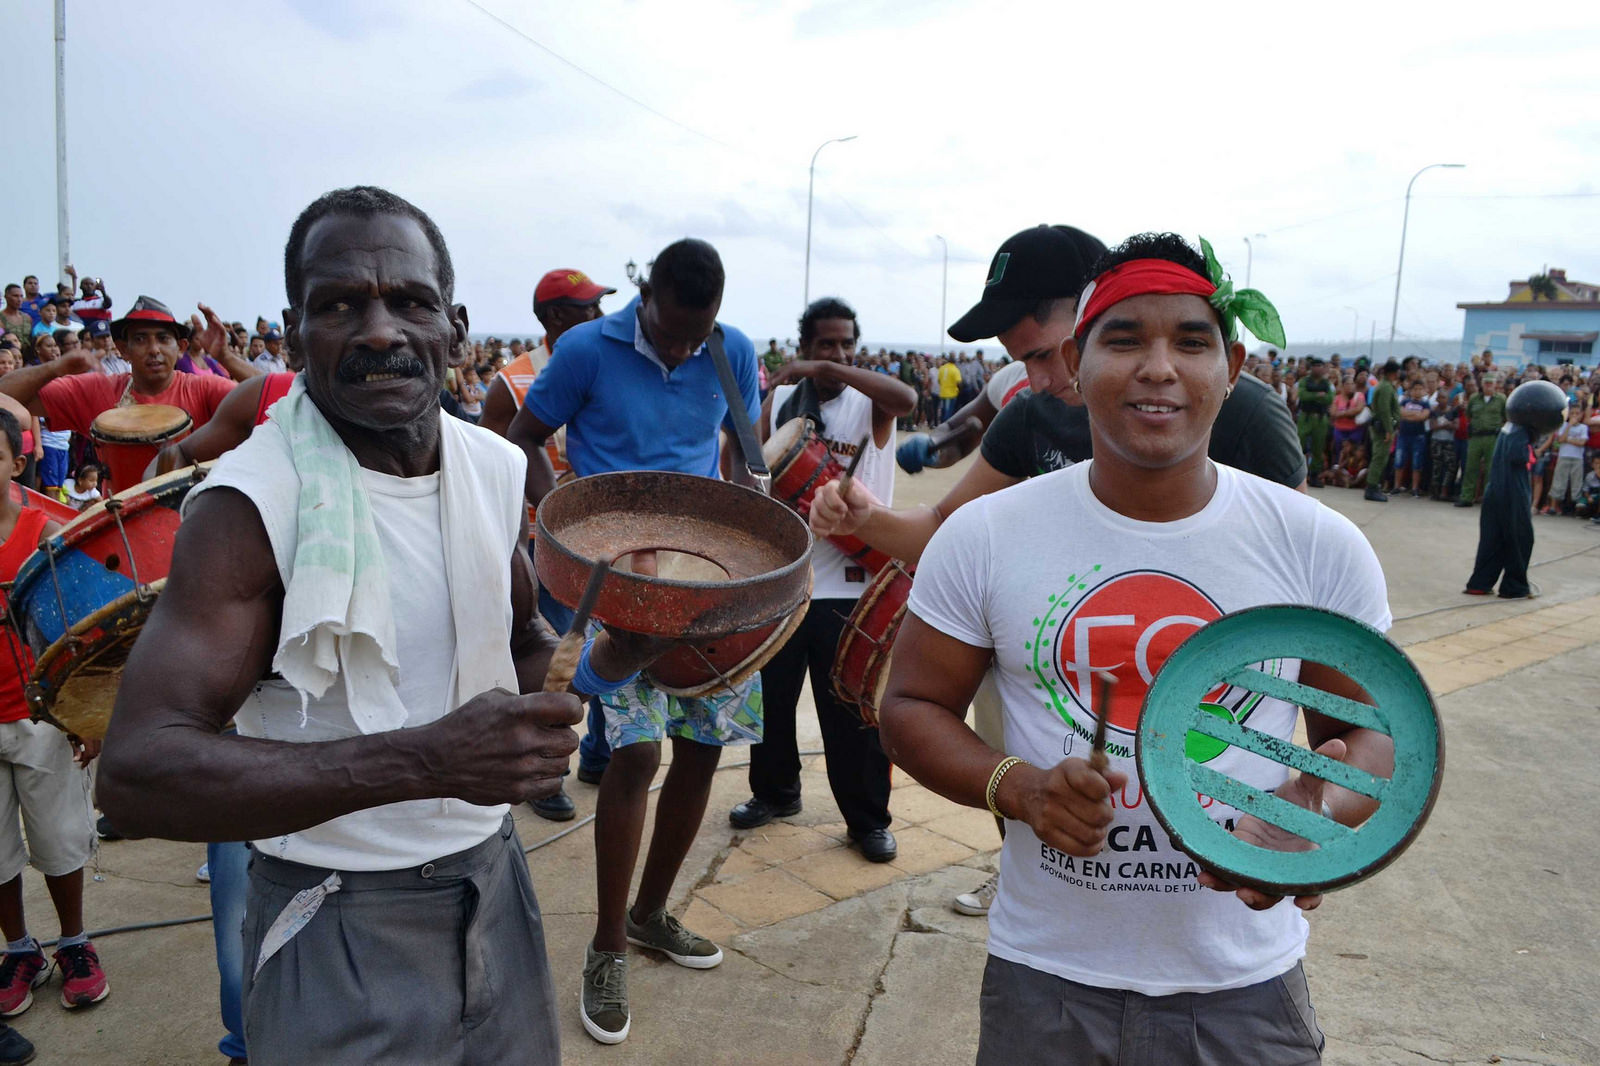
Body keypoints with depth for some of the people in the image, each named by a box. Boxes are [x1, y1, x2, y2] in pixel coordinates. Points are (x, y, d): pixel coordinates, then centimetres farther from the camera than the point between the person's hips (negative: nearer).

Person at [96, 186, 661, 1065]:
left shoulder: (496, 467, -2)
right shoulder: (252, 504, -19)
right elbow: (134, 772, -27)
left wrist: (604, 662, -11)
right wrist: (426, 761, -37)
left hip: (494, 886, 6)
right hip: (340, 933, -5)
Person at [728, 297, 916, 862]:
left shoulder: (870, 403, -4)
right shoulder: (779, 399, 7)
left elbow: (906, 398, -27)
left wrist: (828, 370, -29)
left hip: (847, 583, -4)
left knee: (852, 710, 3)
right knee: (770, 697, 17)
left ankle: (868, 819, 20)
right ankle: (775, 791, 39)